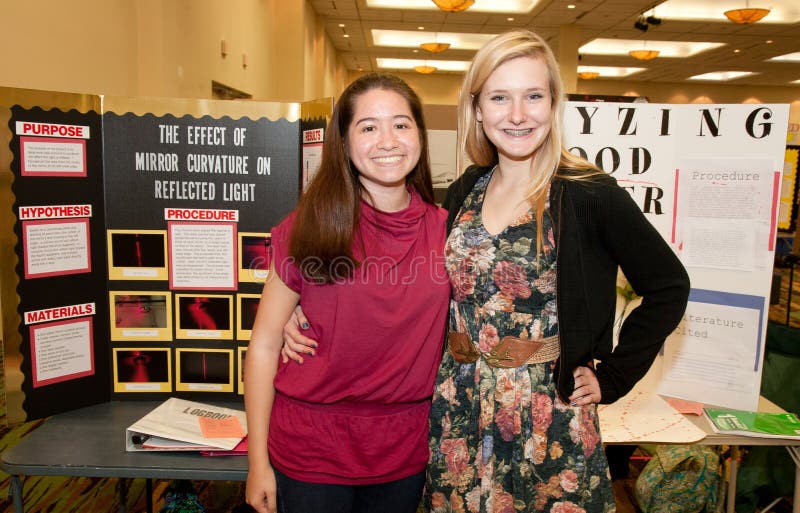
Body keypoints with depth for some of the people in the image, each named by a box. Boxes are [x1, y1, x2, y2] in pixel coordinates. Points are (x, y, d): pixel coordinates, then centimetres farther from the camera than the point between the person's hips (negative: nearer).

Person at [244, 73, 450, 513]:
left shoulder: (445, 229, -5)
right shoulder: (309, 229, -11)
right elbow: (264, 345, -7)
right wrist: (258, 463, -6)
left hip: (405, 453, 3)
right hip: (312, 451, -2)